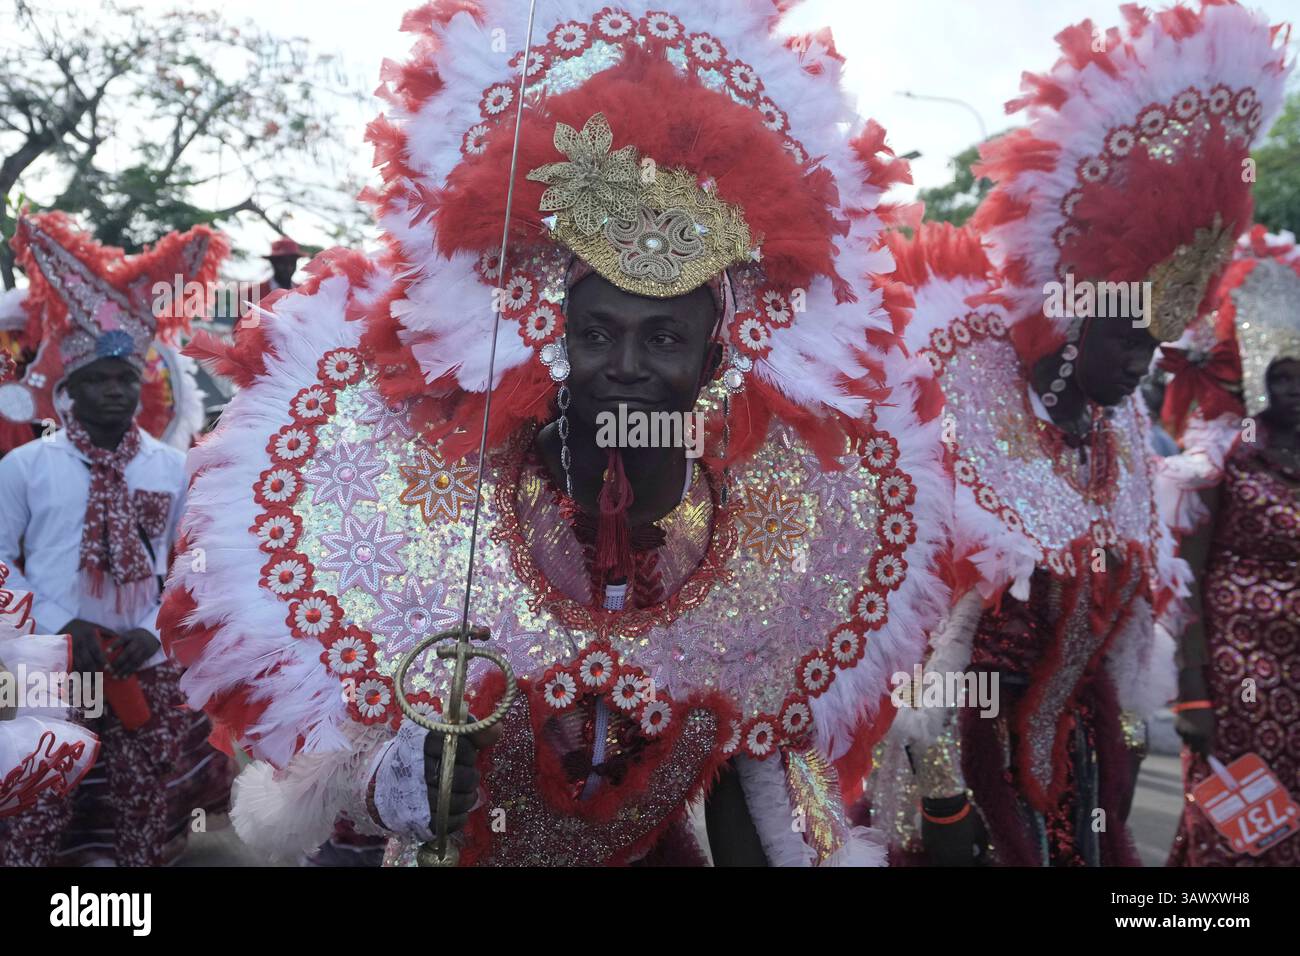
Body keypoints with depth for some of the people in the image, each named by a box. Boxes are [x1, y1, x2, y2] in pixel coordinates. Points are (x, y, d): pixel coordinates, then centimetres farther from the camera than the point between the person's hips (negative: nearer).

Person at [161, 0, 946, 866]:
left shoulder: (771, 523, -15)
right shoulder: (436, 496, -21)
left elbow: (756, 771, -3)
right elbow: (347, 737, -15)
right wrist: (389, 787, -32)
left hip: (669, 853, 2)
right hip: (466, 849, -1)